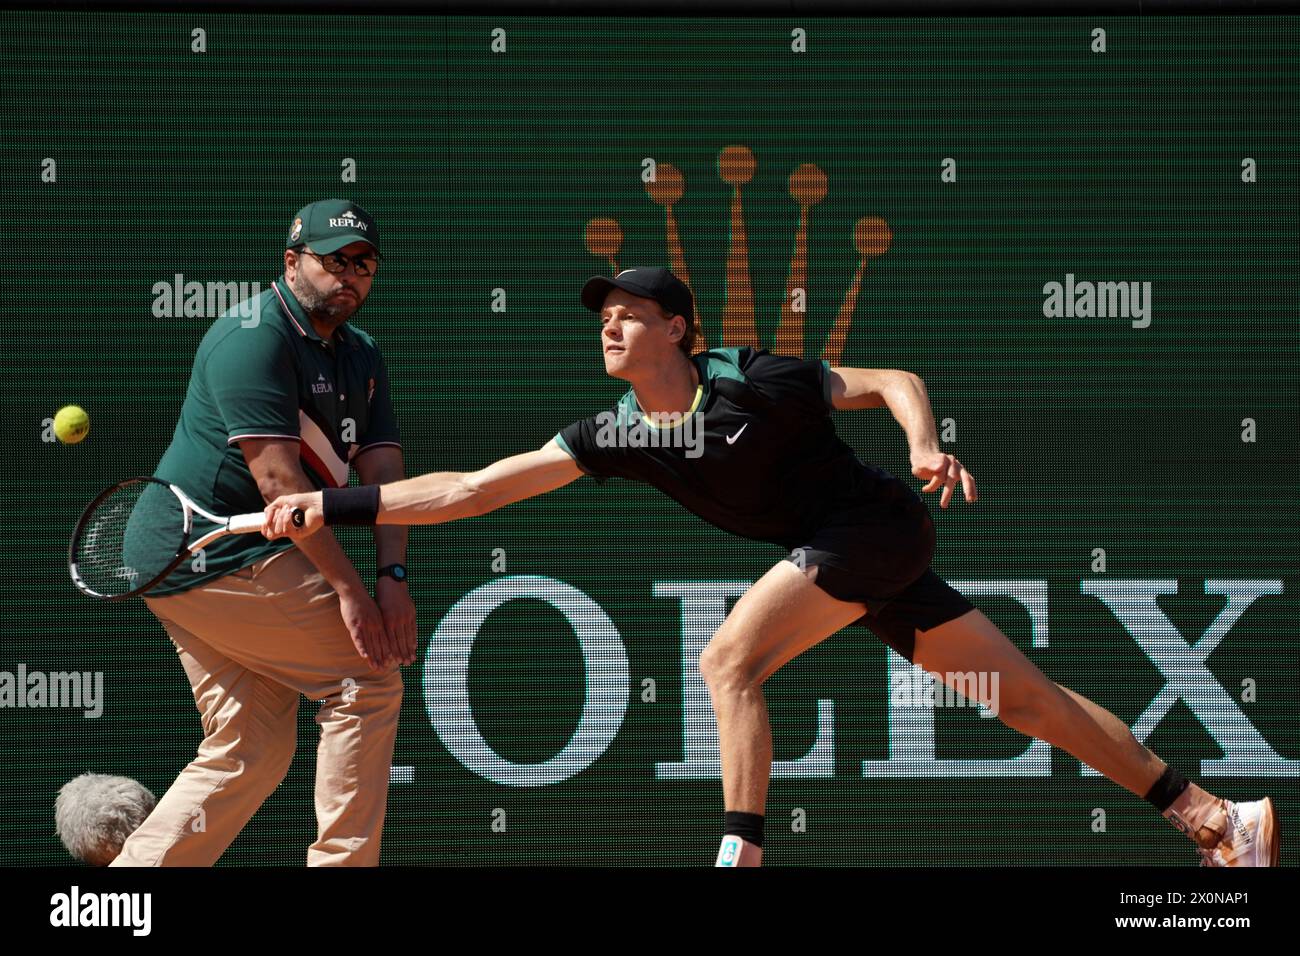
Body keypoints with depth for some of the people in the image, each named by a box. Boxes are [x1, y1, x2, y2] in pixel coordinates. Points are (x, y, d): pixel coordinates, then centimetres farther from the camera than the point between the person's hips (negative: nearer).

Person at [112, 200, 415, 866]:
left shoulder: (361, 355, 14)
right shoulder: (254, 335, -15)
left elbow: (382, 471, 6)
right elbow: (276, 475, -22)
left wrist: (392, 577, -10)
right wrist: (348, 587, -23)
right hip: (216, 555, -10)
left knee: (252, 752, 7)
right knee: (368, 680, -8)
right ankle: (342, 862, -6)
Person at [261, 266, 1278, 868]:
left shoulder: (755, 383, -18)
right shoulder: (618, 435, -1)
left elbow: (895, 381, -10)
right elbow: (474, 488, -2)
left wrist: (927, 447, -29)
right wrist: (335, 506, -8)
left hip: (878, 527, -7)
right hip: (833, 551, 7)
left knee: (730, 662, -20)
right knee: (1024, 696, 6)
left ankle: (740, 858, -21)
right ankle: (1216, 816, 10)